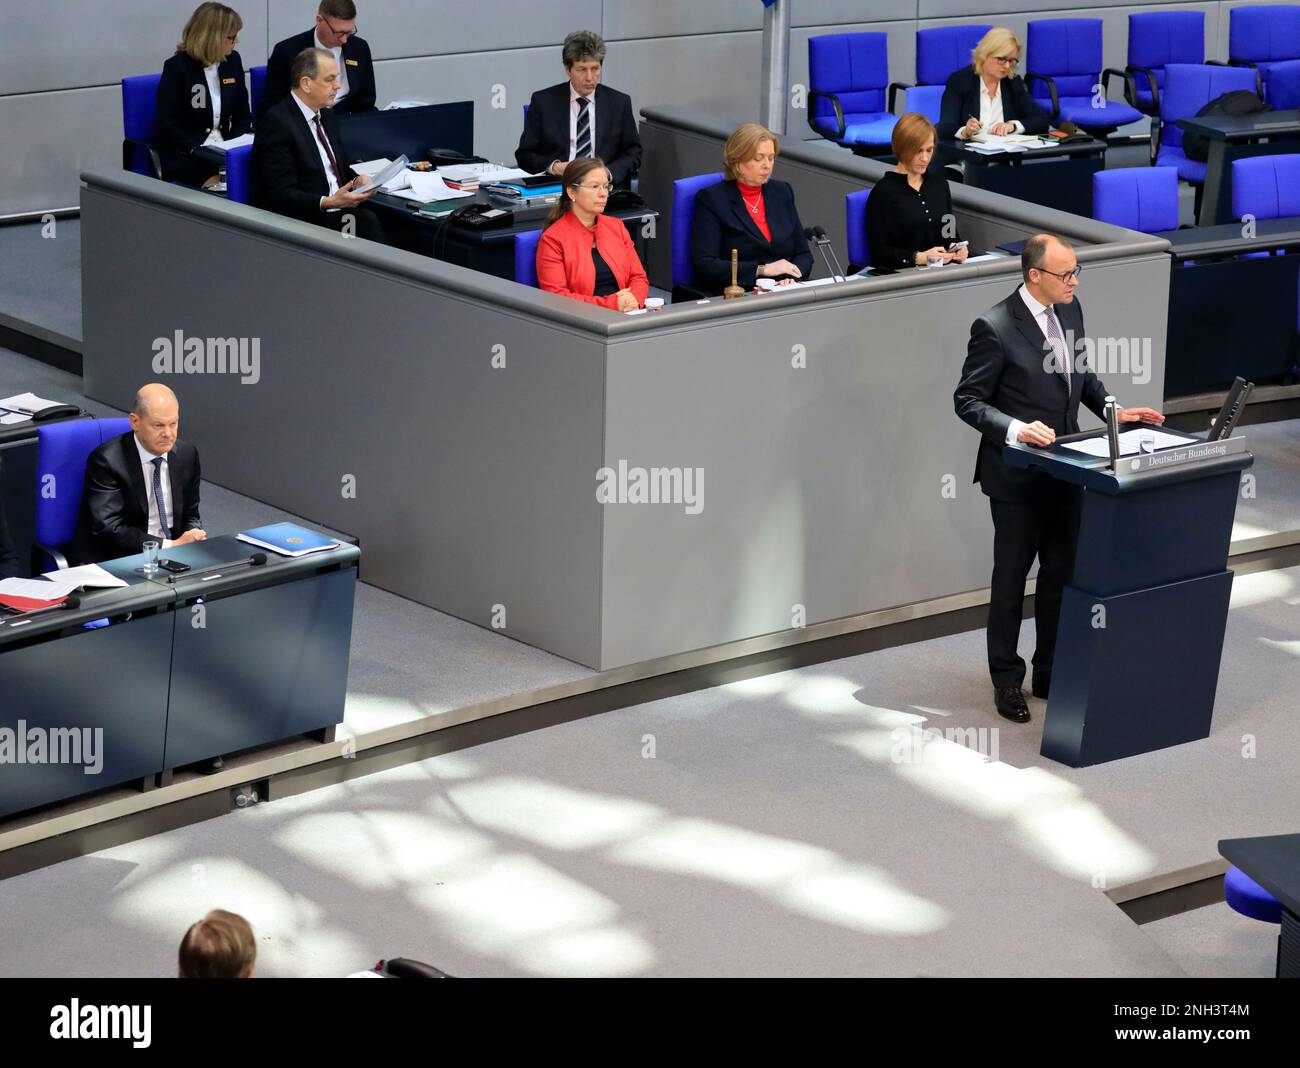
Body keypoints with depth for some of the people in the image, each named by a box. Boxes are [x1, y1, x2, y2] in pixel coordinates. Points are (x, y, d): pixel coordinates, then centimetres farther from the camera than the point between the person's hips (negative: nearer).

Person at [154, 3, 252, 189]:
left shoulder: (232, 61, 9)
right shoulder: (177, 66, -6)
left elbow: (242, 115, 13)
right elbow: (166, 124, -10)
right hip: (182, 156, -5)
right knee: (214, 185, -31)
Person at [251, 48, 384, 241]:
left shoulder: (326, 116, 16)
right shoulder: (277, 124, -10)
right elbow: (281, 195, -14)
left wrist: (357, 180, 2)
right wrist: (328, 202, -26)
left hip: (337, 209, 8)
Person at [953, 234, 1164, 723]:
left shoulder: (1069, 310, 3)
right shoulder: (994, 328, -19)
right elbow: (968, 399, -15)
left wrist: (1113, 409, 2)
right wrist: (1014, 429, -28)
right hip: (1018, 477, -6)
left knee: (1061, 576, 14)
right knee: (1010, 581, 7)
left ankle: (1051, 673, 27)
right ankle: (1007, 680, 21)